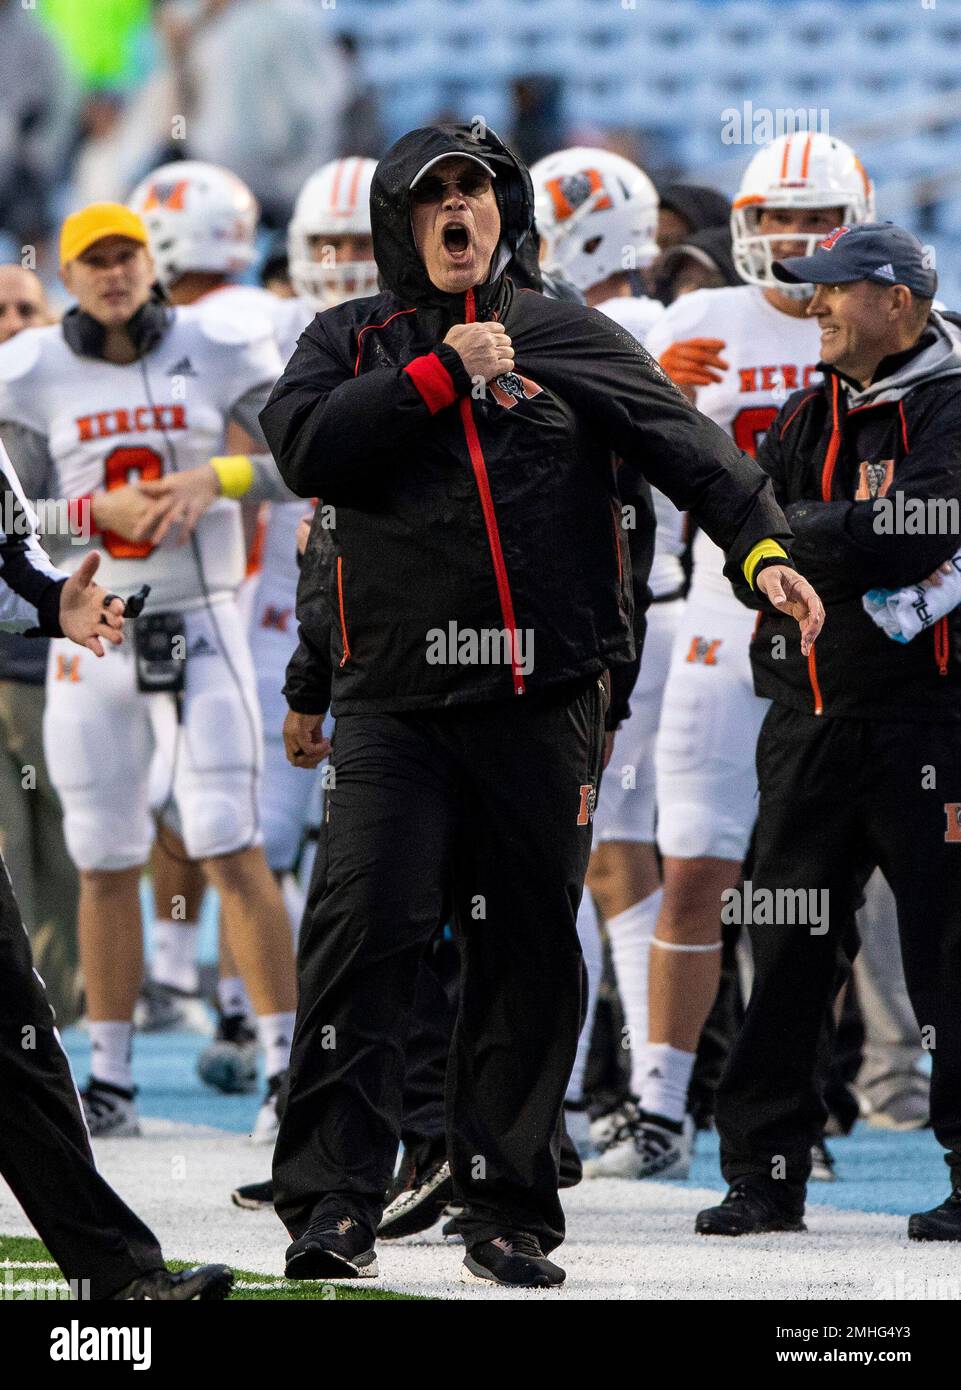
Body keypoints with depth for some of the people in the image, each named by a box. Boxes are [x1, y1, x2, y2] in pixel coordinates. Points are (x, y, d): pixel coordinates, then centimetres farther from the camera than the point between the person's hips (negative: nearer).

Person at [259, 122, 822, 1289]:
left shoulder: (566, 339, 10)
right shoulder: (352, 344, 12)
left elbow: (685, 444, -1)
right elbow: (304, 449, -7)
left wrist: (763, 549, -16)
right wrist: (440, 375, -8)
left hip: (544, 698, 1)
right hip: (394, 700, -1)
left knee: (529, 952, 4)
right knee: (366, 928, -12)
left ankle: (506, 1211, 12)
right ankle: (331, 1201, -9)